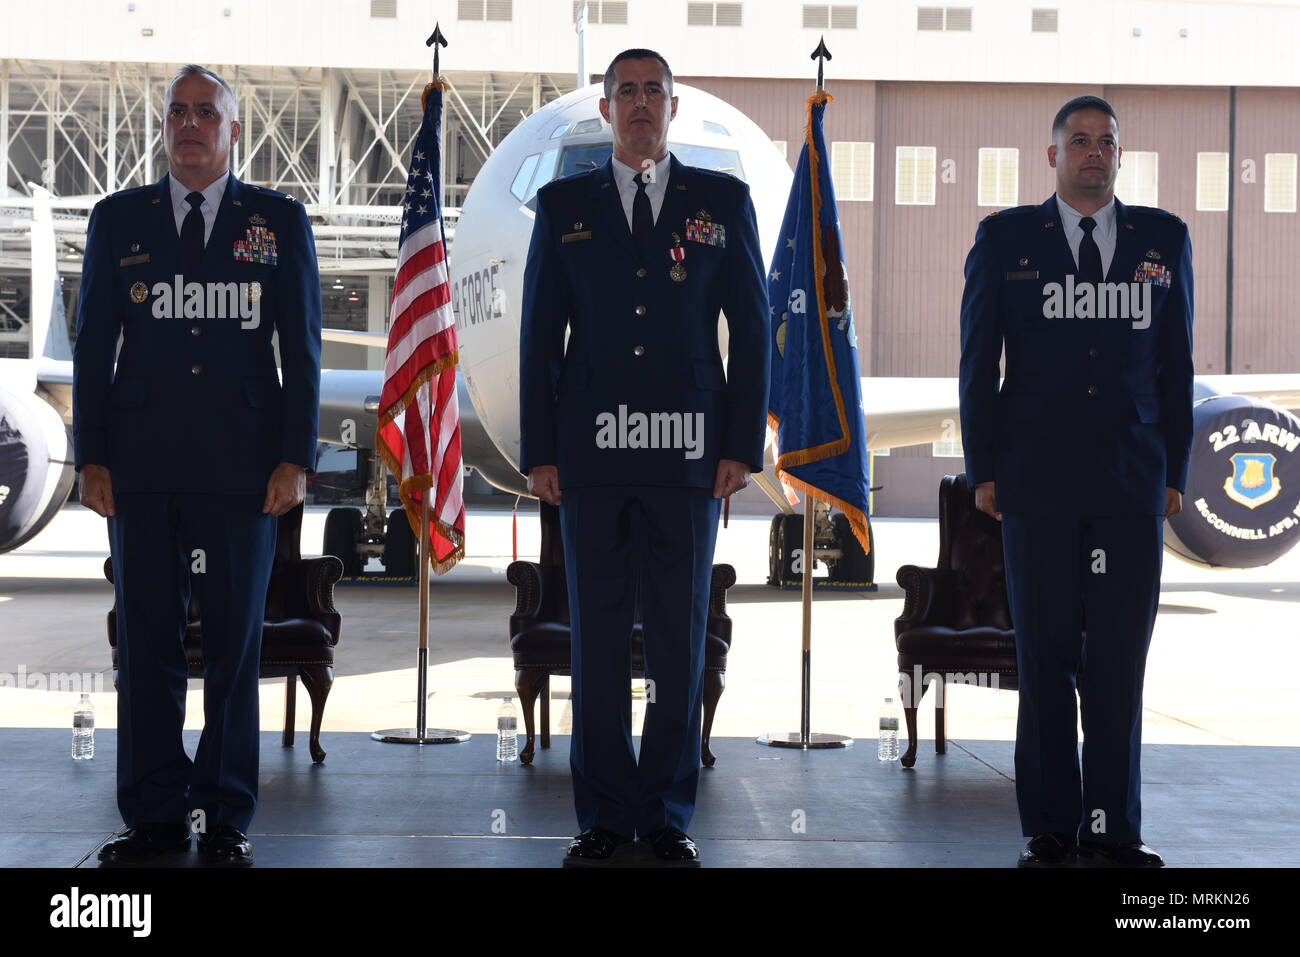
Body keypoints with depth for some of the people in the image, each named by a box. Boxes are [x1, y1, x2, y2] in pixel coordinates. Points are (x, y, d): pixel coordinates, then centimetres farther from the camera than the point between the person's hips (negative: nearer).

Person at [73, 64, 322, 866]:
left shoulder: (281, 220, 7)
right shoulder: (118, 220, 10)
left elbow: (302, 347, 4)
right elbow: (94, 345, 9)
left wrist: (295, 459, -4)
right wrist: (92, 459, 1)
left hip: (240, 467, -1)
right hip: (143, 468, 1)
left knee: (236, 642, 3)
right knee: (147, 642, 4)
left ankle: (226, 817, 12)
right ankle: (155, 815, 13)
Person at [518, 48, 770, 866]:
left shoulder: (724, 201, 8)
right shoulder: (564, 206, 9)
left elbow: (752, 328, 6)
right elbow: (541, 333, 8)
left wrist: (743, 446, -2)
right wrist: (539, 451, 1)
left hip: (688, 458, 0)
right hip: (593, 457, 1)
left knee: (681, 638, 3)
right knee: (598, 638, 3)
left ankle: (668, 813, 14)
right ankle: (605, 814, 12)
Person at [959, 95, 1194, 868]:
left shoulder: (1163, 239, 10)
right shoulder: (1005, 239, 6)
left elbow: (1176, 364, 11)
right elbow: (978, 362, 6)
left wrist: (1175, 474, 6)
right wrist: (984, 471, 1)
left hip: (1132, 487, 1)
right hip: (1038, 486, -1)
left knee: (1120, 665, 2)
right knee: (1045, 663, 3)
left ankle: (1114, 833, 10)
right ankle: (1052, 831, 10)